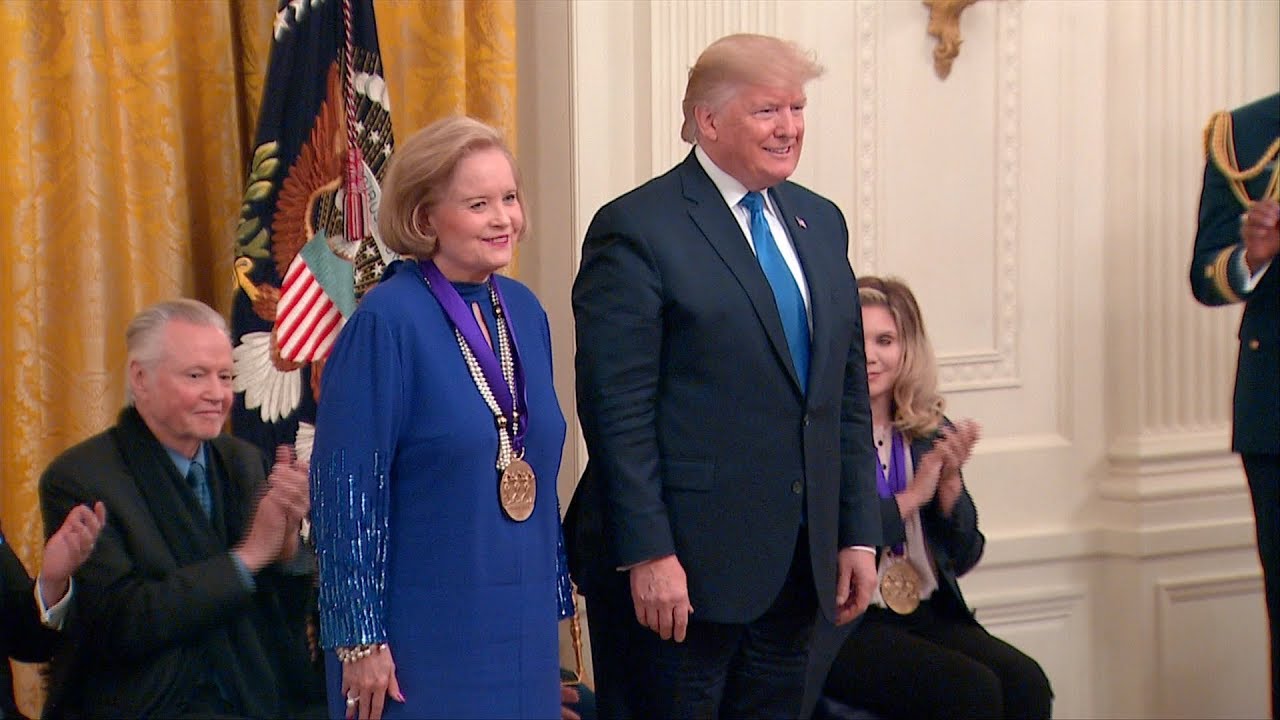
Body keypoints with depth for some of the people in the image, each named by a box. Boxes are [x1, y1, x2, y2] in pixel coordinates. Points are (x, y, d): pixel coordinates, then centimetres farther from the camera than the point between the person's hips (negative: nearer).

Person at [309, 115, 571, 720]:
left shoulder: (524, 311, 6)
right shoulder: (386, 321, -14)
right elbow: (346, 487, -14)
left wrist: (553, 600, 15)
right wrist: (361, 640, -15)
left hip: (521, 625, 6)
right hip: (422, 639, -6)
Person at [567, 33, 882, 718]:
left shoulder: (820, 222, 13)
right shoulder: (637, 230, -9)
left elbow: (848, 391, 16)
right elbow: (617, 409, -14)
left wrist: (859, 532, 11)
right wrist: (648, 555, -18)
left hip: (798, 563, 7)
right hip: (679, 567, -7)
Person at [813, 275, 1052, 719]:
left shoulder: (930, 434, 11)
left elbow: (963, 557, 12)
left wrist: (950, 483, -5)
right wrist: (909, 498, -13)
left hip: (927, 615, 6)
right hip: (843, 626, -6)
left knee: (1026, 684, -19)